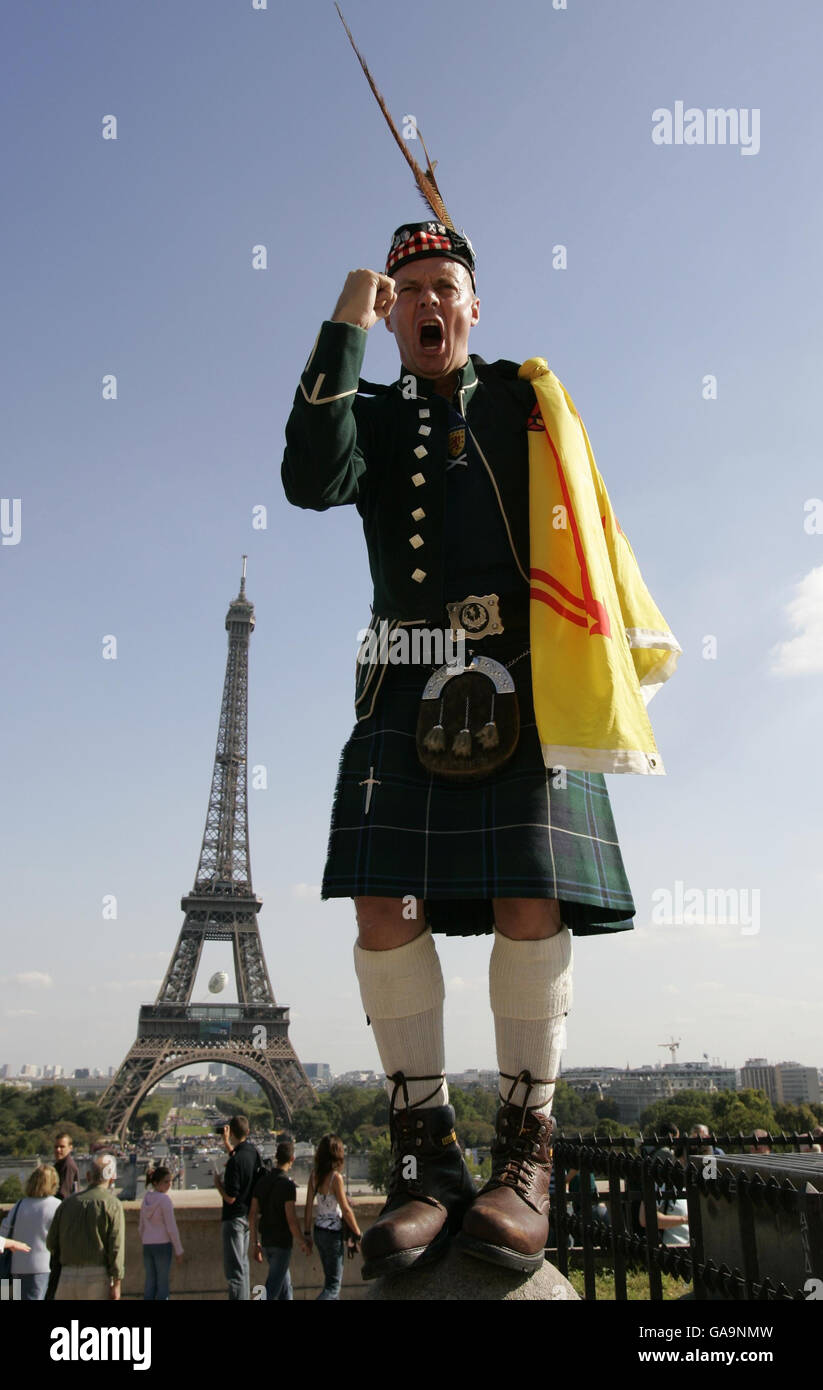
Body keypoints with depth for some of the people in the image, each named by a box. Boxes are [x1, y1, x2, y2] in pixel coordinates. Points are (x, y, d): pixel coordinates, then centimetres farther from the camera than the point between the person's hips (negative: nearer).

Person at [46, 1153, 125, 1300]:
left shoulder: (68, 1201, 10)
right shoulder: (111, 1204, -4)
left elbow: (51, 1242, 11)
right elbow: (116, 1245, -11)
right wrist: (116, 1283, -8)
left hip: (67, 1274, 4)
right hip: (97, 1276, -4)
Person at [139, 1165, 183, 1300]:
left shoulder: (146, 1199, 8)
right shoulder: (165, 1199, -13)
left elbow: (141, 1227, 14)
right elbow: (171, 1228, -13)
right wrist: (179, 1250, -6)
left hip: (147, 1245, 7)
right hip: (163, 1244, -6)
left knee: (150, 1283, 11)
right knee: (163, 1284, 1)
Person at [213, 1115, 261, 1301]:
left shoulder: (235, 1161, -24)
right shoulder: (253, 1151, 1)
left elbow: (230, 1198, -23)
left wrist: (217, 1183, -6)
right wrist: (226, 1143, 28)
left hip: (234, 1218, -9)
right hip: (247, 1215, 9)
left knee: (234, 1268, -2)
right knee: (242, 1263, 21)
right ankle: (244, 1297, 29)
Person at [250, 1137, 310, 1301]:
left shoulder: (262, 1181, 3)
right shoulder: (287, 1184, -17)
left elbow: (253, 1215, 5)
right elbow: (291, 1220, -19)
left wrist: (255, 1242, 13)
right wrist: (303, 1243, -6)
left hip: (265, 1240, 7)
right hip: (281, 1242, -7)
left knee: (285, 1283, 21)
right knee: (272, 1288, -2)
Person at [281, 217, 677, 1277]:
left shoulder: (525, 396, 18)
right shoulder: (369, 416, 19)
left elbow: (587, 523, 12)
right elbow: (310, 482, -4)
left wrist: (595, 658, 0)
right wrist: (344, 330, -2)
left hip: (524, 671, -1)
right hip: (409, 681, 1)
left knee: (532, 904, -9)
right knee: (385, 909, -9)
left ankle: (525, 1157, 5)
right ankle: (425, 1160, 3)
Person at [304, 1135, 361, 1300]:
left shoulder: (314, 1174, -1)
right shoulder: (336, 1177, -20)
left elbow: (309, 1206, 4)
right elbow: (346, 1211, -15)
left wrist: (307, 1232, 12)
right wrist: (358, 1235, -5)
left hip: (318, 1230, 7)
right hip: (333, 1232, -7)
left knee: (330, 1277, 22)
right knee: (333, 1285, 1)